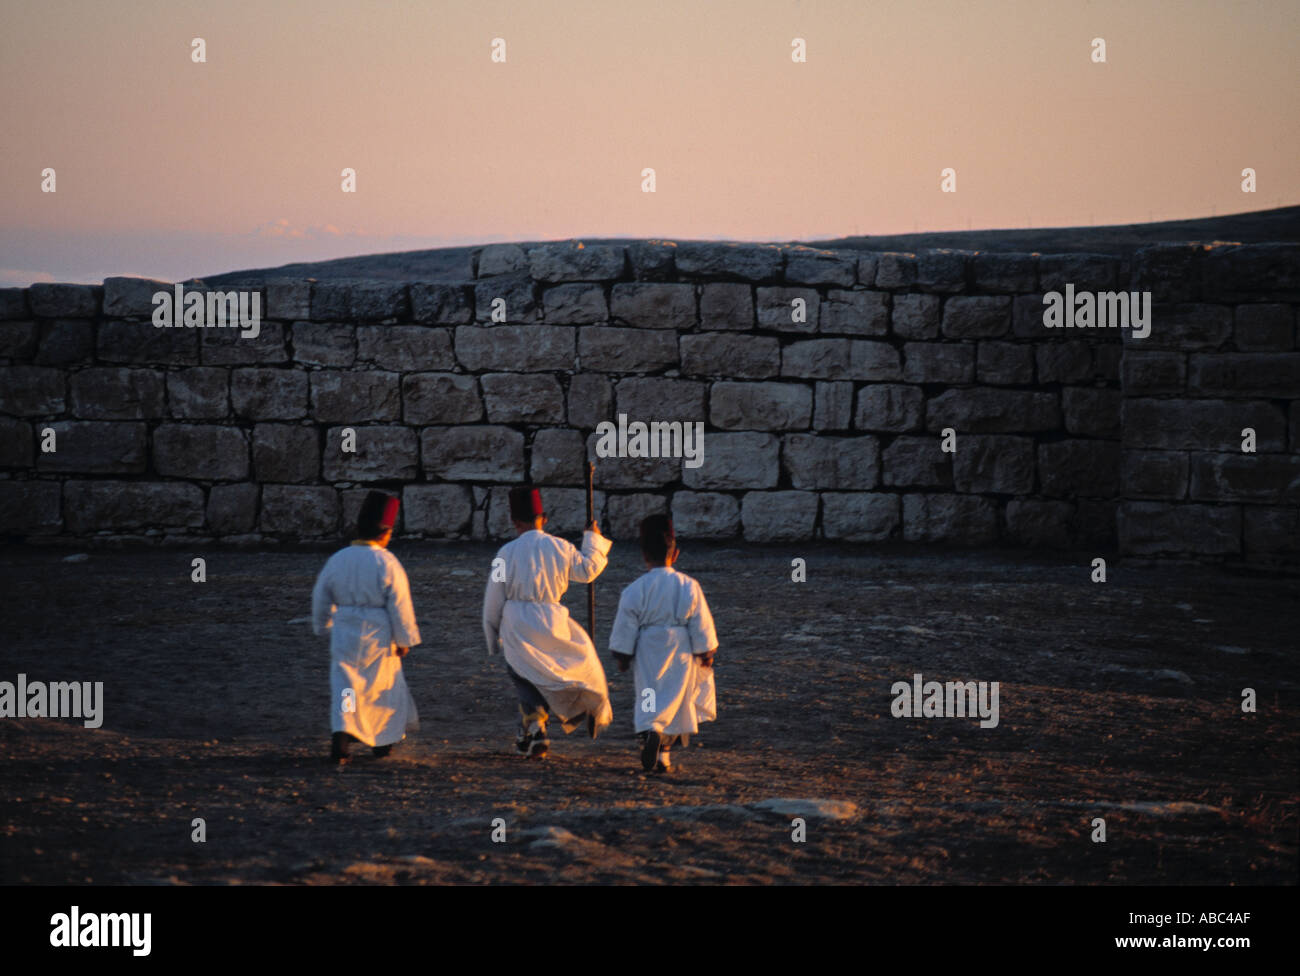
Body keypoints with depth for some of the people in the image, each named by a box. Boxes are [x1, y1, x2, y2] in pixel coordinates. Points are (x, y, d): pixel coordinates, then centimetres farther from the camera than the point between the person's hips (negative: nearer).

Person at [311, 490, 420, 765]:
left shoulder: (337, 560, 1)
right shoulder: (387, 564, -13)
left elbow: (320, 598, 11)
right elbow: (400, 605, -11)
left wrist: (324, 627, 26)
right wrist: (404, 640, -3)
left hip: (344, 636, 3)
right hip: (378, 637, -3)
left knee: (345, 686, 5)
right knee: (385, 686, 15)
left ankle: (340, 740, -13)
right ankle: (382, 741, 25)